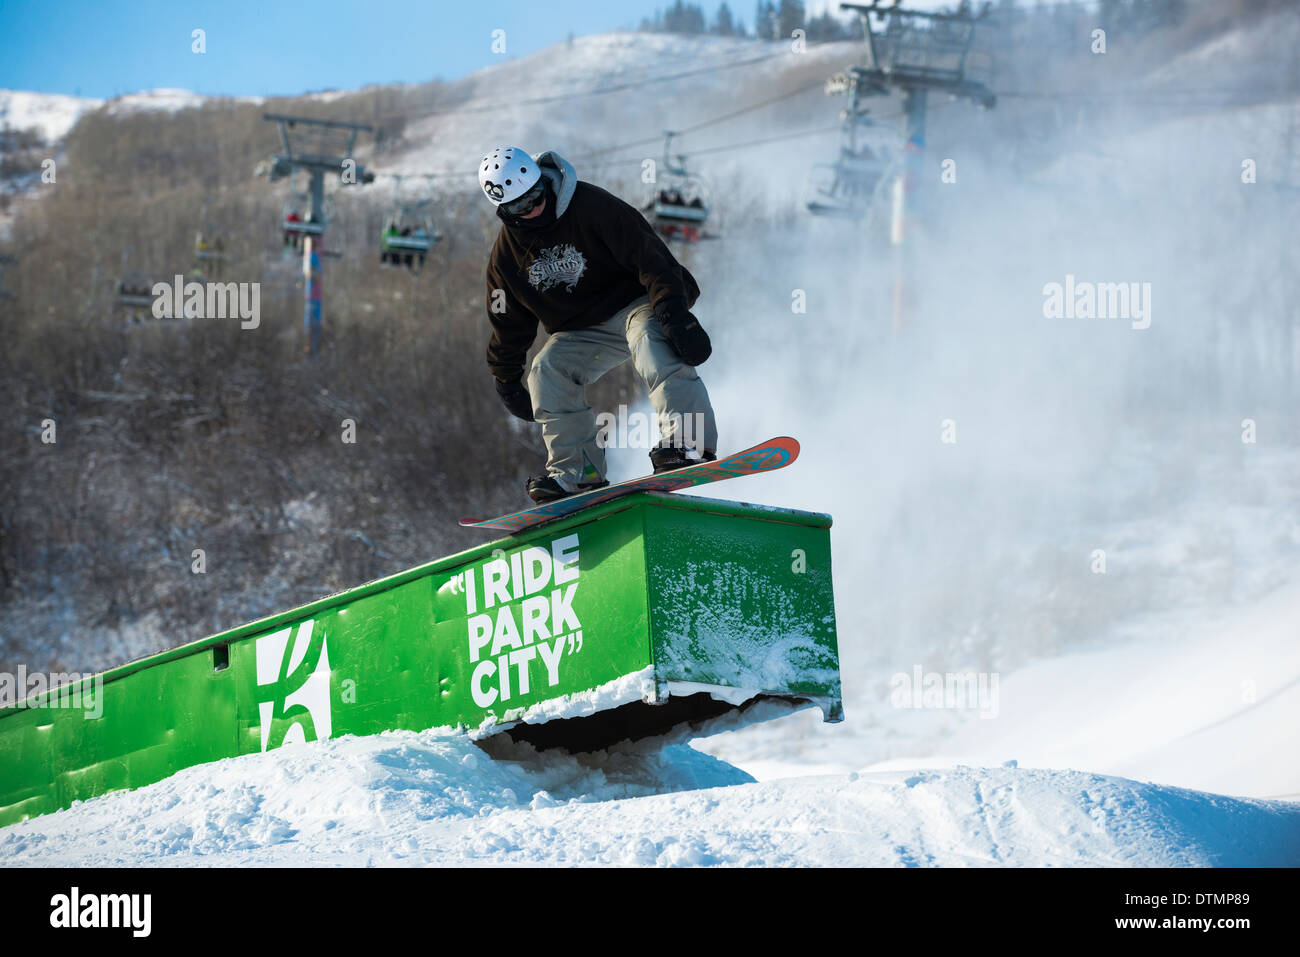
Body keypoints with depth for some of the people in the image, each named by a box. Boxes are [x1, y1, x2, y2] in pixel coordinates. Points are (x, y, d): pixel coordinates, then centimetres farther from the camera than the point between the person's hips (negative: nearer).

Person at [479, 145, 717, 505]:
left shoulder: (592, 206, -20)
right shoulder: (507, 253, -2)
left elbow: (648, 256, -24)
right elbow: (509, 321, 12)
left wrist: (674, 311, -33)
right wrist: (506, 378, 17)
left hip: (634, 303, -6)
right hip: (582, 332, 6)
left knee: (654, 342, -35)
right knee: (548, 372, -16)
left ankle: (690, 444, -47)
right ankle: (577, 472, -12)